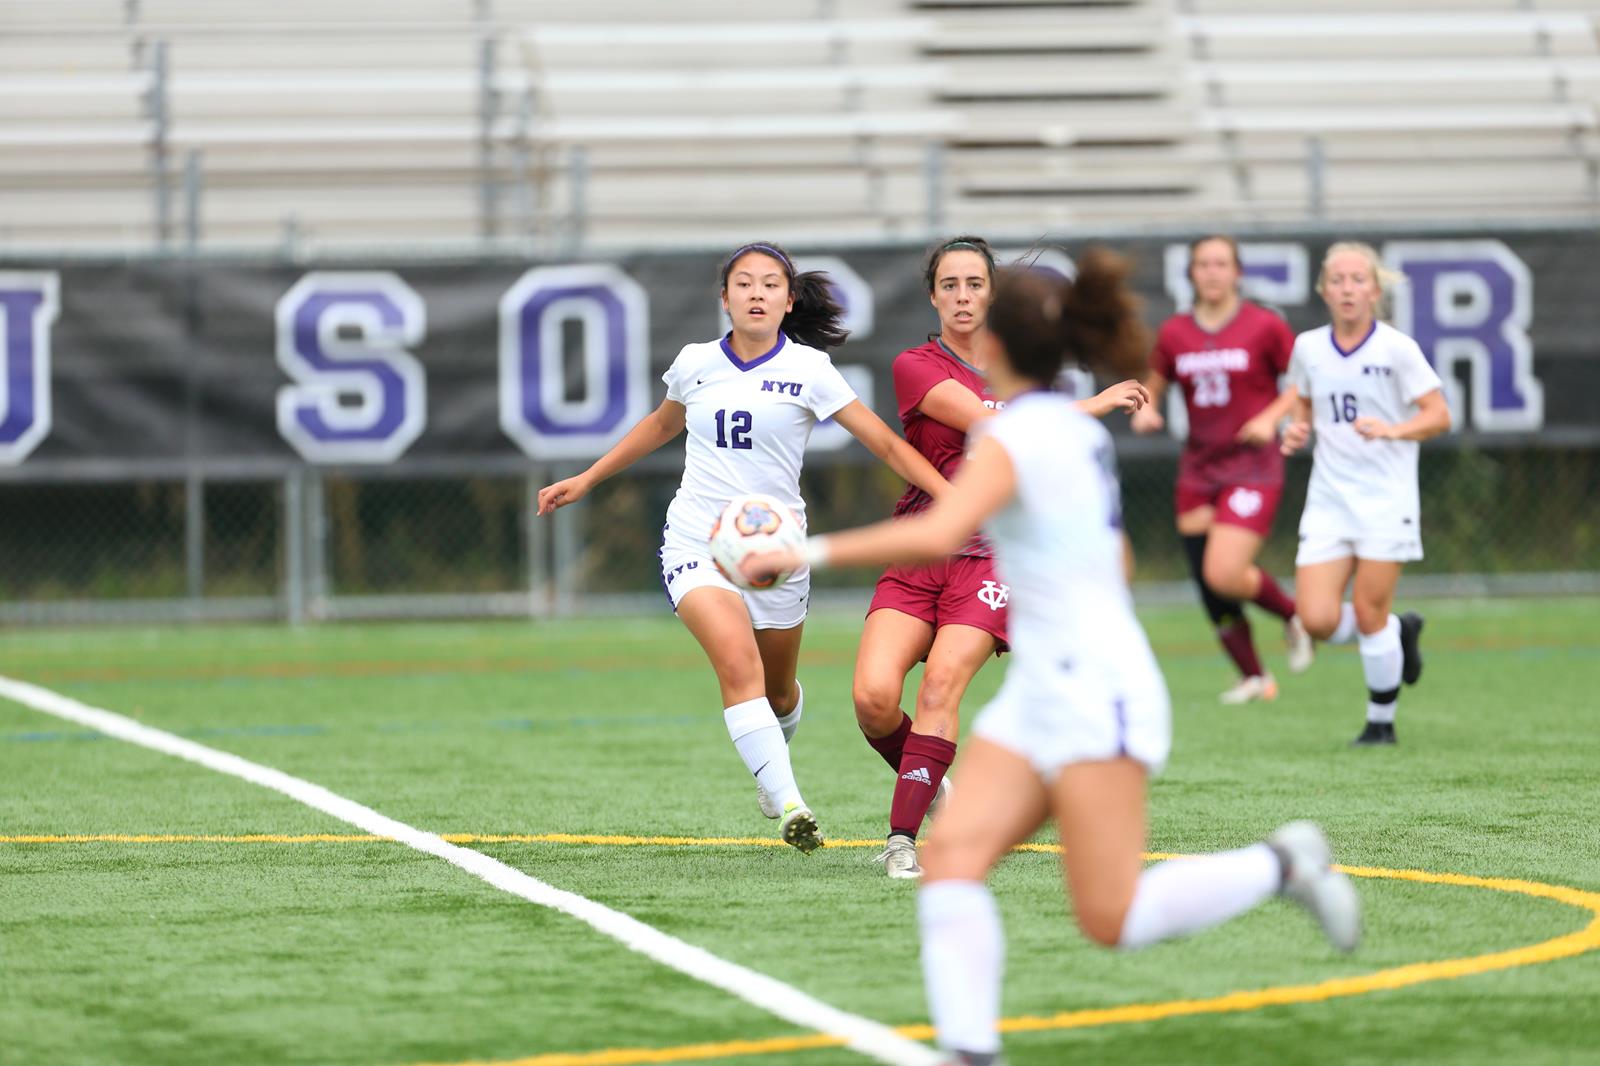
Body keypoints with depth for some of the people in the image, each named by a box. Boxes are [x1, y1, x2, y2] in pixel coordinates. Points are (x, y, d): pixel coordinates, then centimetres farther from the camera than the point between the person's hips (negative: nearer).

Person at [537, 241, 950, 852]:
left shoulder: (808, 369, -4)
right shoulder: (695, 364, 3)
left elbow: (885, 443, -6)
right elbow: (662, 424, 25)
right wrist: (586, 480, 28)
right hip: (697, 544, 0)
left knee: (778, 693, 13)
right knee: (739, 663, -25)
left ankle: (770, 766, 49)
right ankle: (789, 806, -29)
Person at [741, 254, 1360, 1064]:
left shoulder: (1017, 435, -15)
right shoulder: (1077, 429, 14)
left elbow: (938, 534, -32)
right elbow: (1114, 561, 25)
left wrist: (809, 553, -30)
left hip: (1093, 693, -9)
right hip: (1039, 695, 9)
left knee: (1112, 920, -7)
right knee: (949, 854, -8)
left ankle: (1279, 866, 10)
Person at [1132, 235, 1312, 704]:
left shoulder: (1264, 327, -5)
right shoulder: (1174, 334, 5)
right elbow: (1151, 387, 16)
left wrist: (1271, 417, -12)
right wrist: (1145, 411, -5)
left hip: (1254, 467, -5)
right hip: (1198, 470, 5)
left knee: (1224, 574, -20)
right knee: (1209, 588, 5)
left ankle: (1292, 615, 10)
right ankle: (1254, 677, 23)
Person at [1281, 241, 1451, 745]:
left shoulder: (1396, 348, -8)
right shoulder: (1308, 348, 5)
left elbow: (1439, 416, -7)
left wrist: (1393, 430, -24)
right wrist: (1297, 430, 0)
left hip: (1385, 499, -4)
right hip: (1328, 499, 4)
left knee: (1368, 613, -4)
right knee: (1318, 619, -8)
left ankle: (1381, 722, 15)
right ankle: (1399, 631, 22)